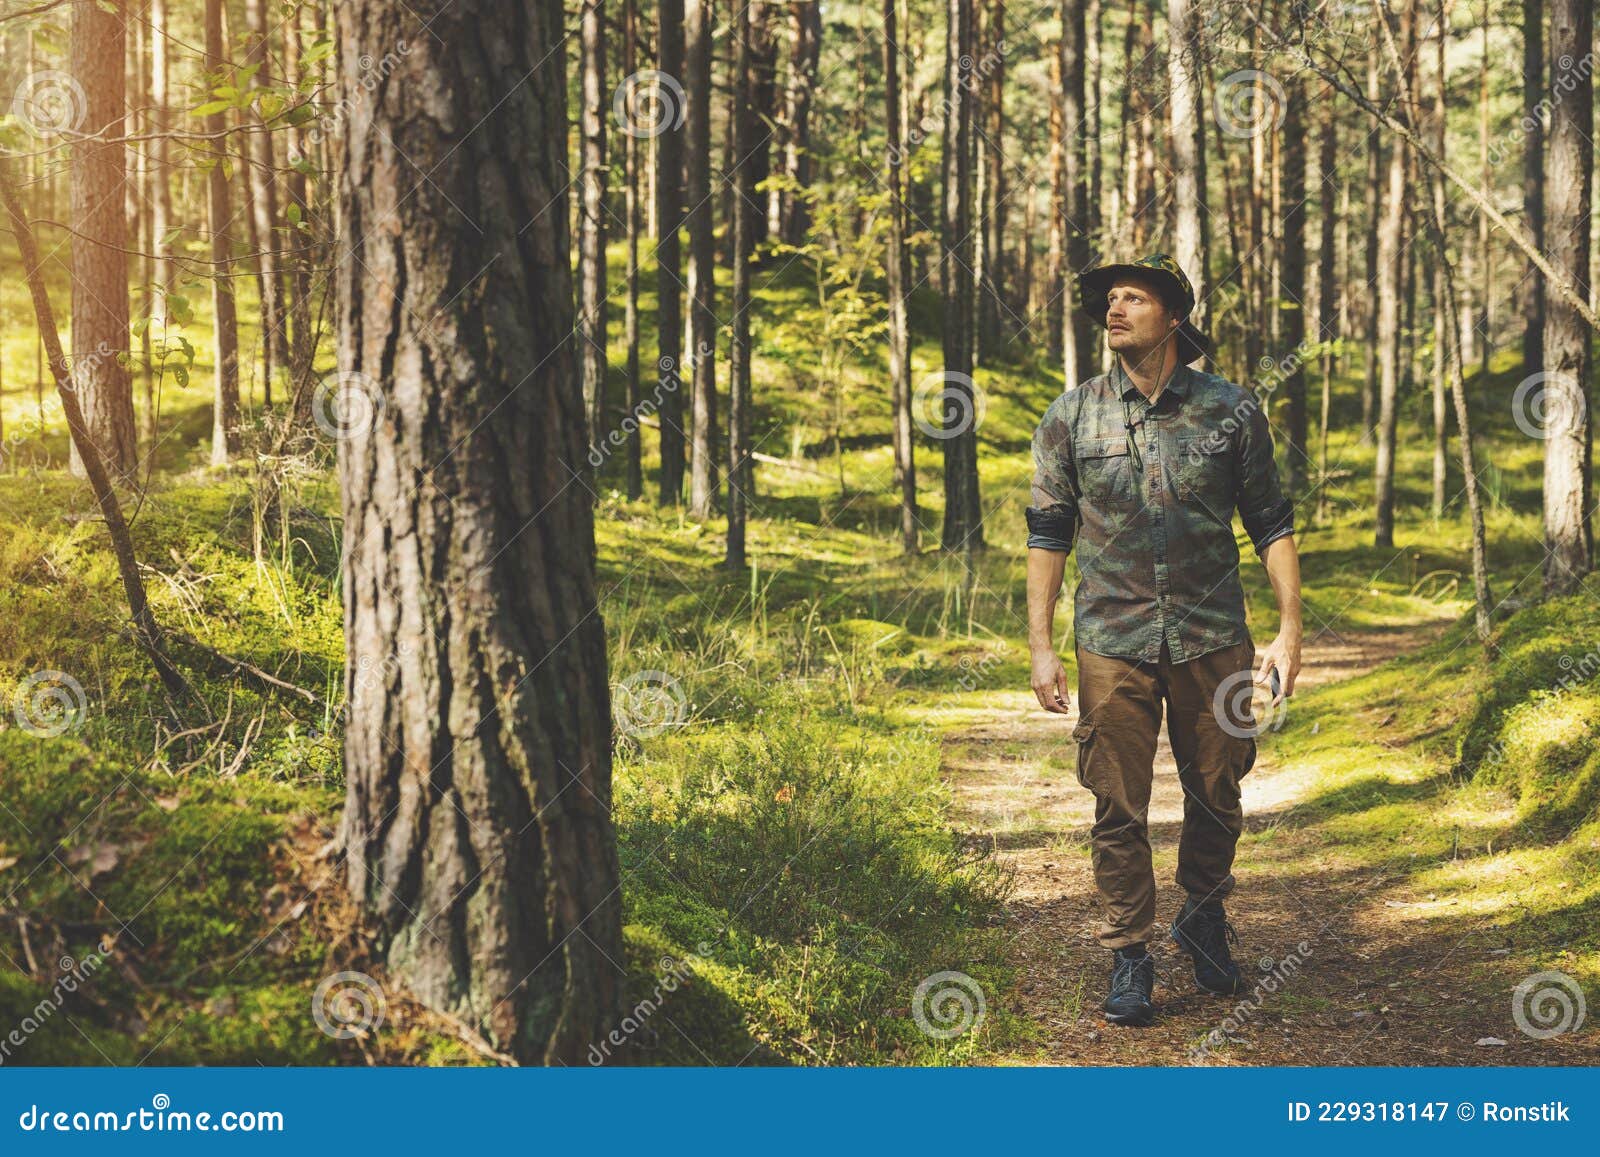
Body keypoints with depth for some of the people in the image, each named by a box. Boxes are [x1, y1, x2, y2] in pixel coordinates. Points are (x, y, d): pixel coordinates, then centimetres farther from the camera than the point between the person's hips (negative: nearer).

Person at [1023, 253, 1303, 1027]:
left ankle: (1204, 920, 36)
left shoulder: (1231, 411, 0)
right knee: (1118, 809, 1)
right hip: (1112, 643, 0)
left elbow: (1270, 522, 5)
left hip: (1212, 640, 1)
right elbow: (1048, 532, 5)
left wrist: (1290, 627, -3)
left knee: (1216, 798, 12)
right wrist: (1040, 645, 0)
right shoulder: (1072, 416, 1)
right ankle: (1128, 958, 15)